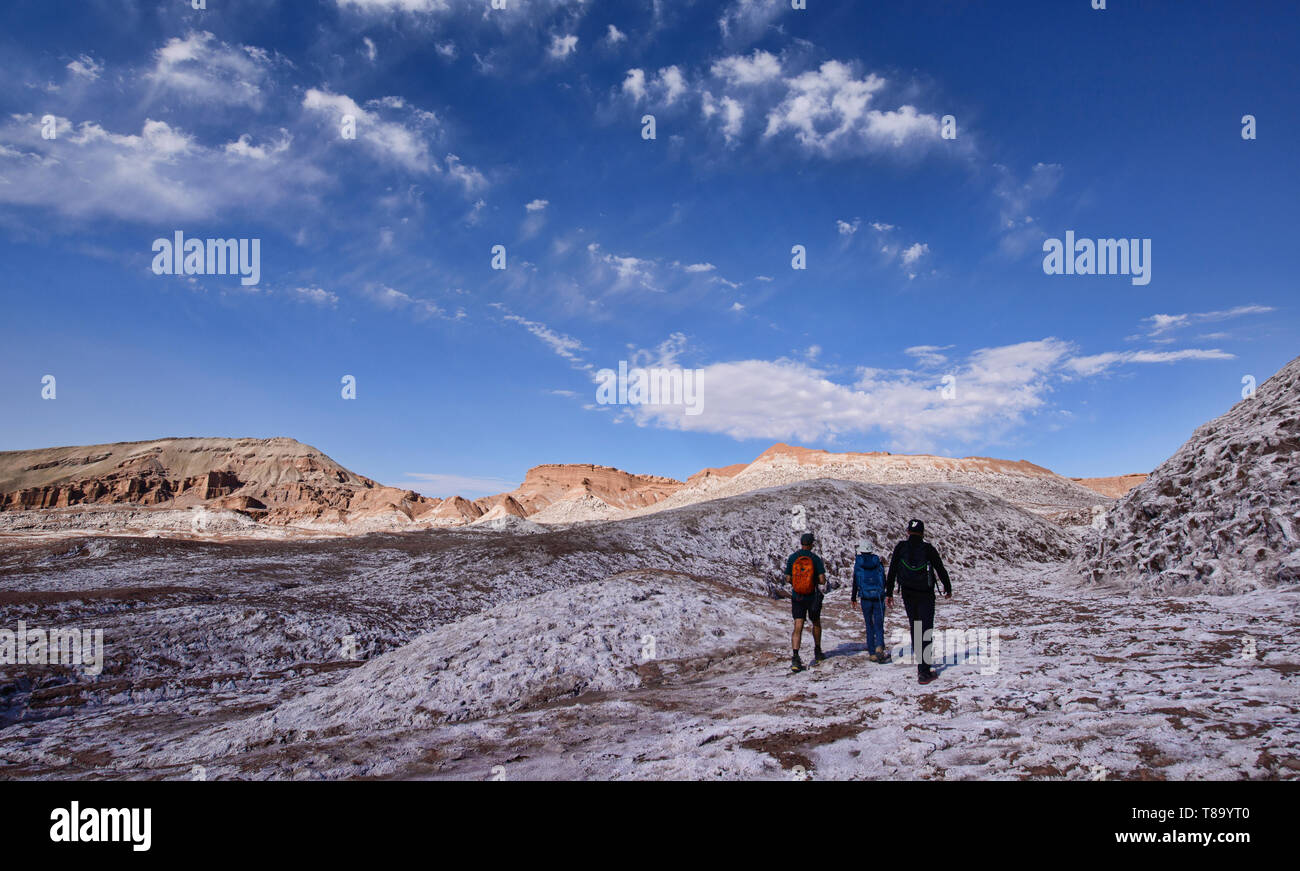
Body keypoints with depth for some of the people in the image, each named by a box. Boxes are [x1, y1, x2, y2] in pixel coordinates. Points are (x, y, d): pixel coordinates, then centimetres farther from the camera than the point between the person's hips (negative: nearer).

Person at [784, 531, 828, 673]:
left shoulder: (792, 558, -3)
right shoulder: (816, 559, -8)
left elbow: (788, 579, 0)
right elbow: (822, 580, -12)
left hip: (797, 597, 1)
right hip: (813, 596, -1)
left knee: (798, 626, -3)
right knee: (816, 623, 22)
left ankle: (795, 658, -18)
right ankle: (817, 652, 38)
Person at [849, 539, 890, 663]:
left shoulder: (857, 561, -2)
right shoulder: (878, 560, 2)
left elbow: (855, 581, 1)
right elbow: (884, 579, 7)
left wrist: (853, 598, 9)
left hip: (866, 598, 0)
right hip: (879, 597, 0)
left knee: (869, 625, 9)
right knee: (879, 624, 3)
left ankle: (872, 653, 9)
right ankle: (879, 647, -19)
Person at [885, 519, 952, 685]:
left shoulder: (900, 547, -3)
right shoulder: (928, 549, -7)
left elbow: (891, 571, -1)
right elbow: (941, 570, 2)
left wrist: (889, 593, 7)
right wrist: (948, 589, 18)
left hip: (907, 595, 2)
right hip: (926, 595, -2)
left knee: (914, 629, 17)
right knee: (926, 631, -2)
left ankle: (921, 663, 28)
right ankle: (923, 671, -9)